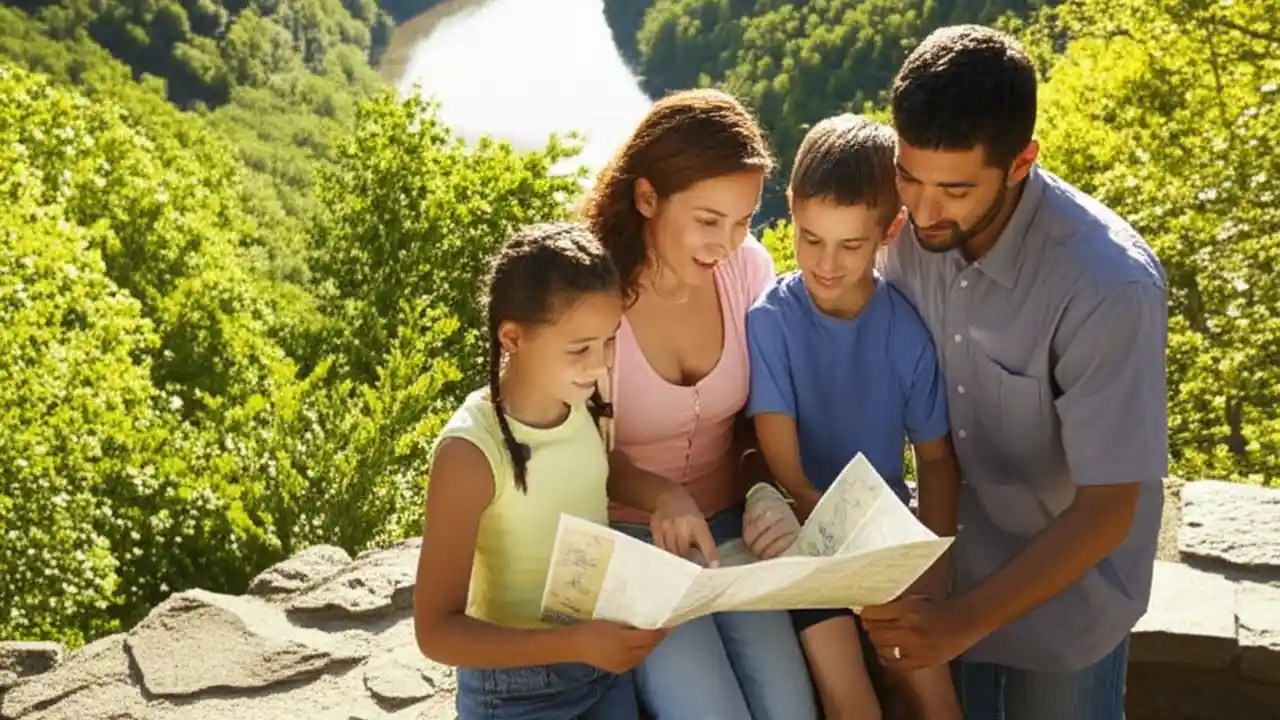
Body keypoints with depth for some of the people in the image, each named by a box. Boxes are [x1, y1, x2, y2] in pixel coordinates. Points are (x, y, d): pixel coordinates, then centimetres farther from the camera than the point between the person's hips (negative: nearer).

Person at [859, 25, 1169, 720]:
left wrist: (965, 621, -33)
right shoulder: (912, 230, -16)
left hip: (1064, 578, -4)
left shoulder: (1108, 285, -31)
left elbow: (1107, 509, -26)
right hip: (949, 558, 4)